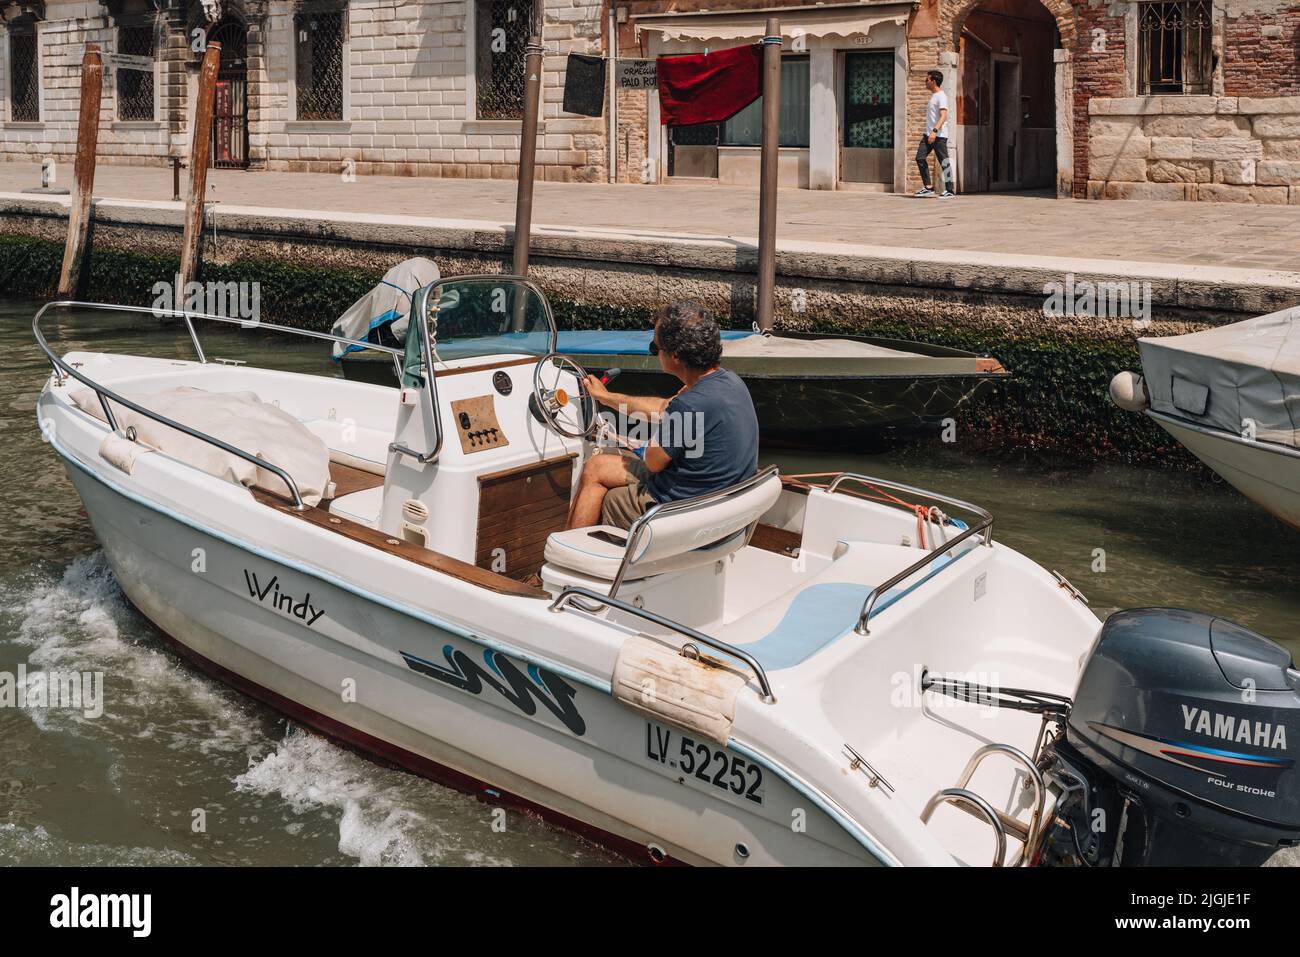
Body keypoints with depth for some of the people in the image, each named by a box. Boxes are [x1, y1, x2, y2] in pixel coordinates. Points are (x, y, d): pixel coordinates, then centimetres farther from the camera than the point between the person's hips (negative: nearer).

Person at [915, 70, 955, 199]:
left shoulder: (941, 96, -11)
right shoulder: (933, 95, 19)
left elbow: (943, 116, -23)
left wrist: (934, 131, -33)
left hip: (939, 135, -9)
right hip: (928, 134, 9)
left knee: (943, 163, -5)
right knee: (920, 158, 0)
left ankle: (949, 191, -1)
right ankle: (927, 187, 3)